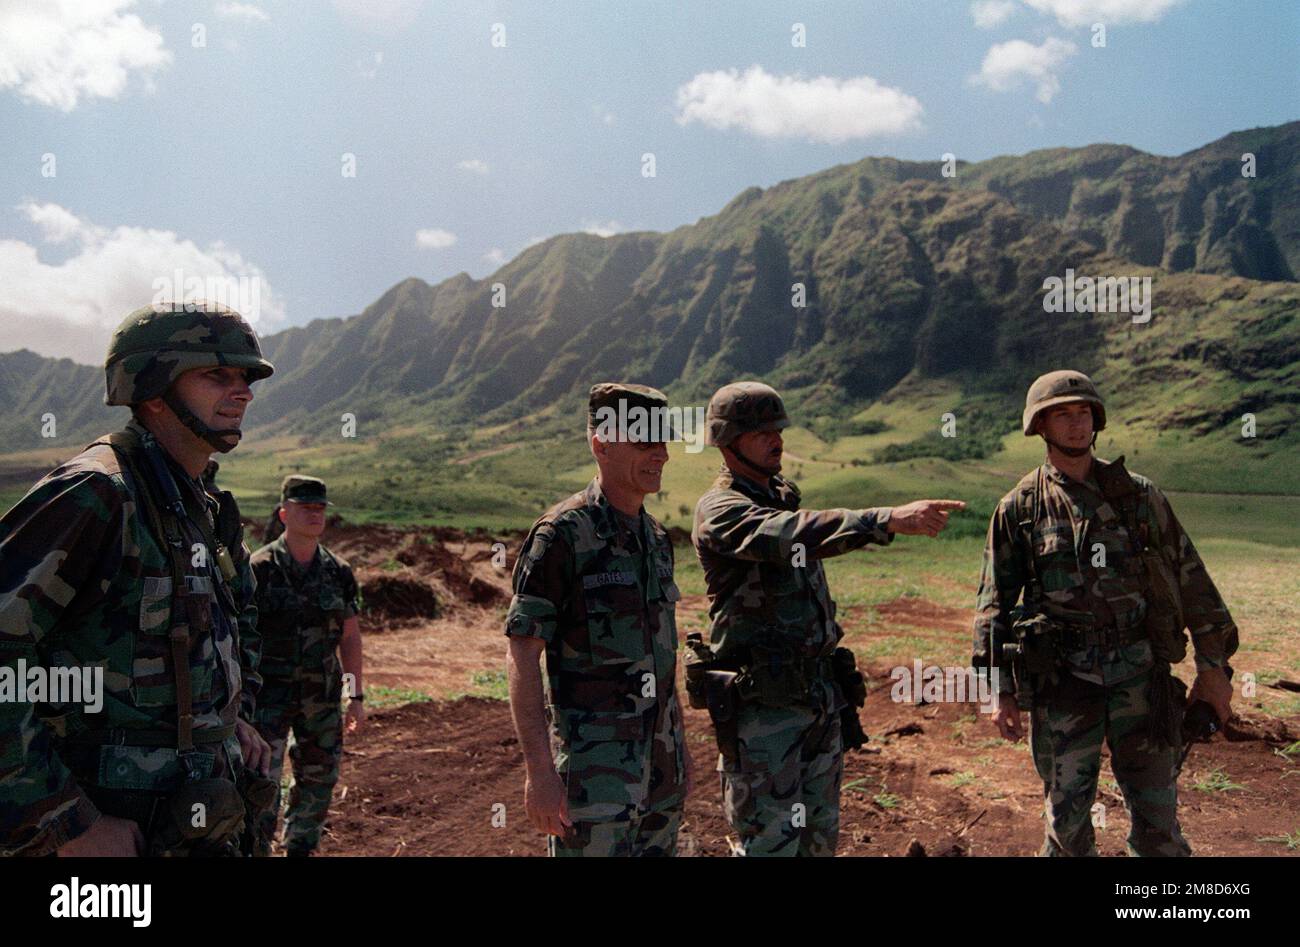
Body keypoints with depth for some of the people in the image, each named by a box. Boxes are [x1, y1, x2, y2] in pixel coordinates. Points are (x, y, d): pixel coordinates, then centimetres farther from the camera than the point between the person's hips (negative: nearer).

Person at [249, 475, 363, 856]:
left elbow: (350, 638, 7)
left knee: (318, 780, 11)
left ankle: (300, 848, 29)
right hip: (270, 691, -4)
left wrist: (356, 697, 6)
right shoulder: (259, 568, -8)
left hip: (322, 693, 4)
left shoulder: (339, 572, 2)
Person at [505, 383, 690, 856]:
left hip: (659, 765, 7)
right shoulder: (562, 533, -14)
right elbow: (522, 657, -15)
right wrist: (539, 769, -20)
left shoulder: (656, 537, 9)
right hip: (594, 766, -7)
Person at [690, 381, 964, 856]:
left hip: (821, 691, 8)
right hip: (761, 704, -8)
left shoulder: (784, 498, 12)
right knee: (770, 842, 1)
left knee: (819, 838, 17)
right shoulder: (719, 512, -16)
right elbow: (794, 537, -35)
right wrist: (891, 519, -46)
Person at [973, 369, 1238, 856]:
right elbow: (994, 601, 2)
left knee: (1157, 814, 8)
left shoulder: (1137, 493, 5)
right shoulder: (1018, 508, 1)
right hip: (1062, 678, -1)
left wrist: (1213, 666, 7)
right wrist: (999, 690, -2)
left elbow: (1190, 577, 9)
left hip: (1140, 671, 1)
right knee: (1067, 814, 9)